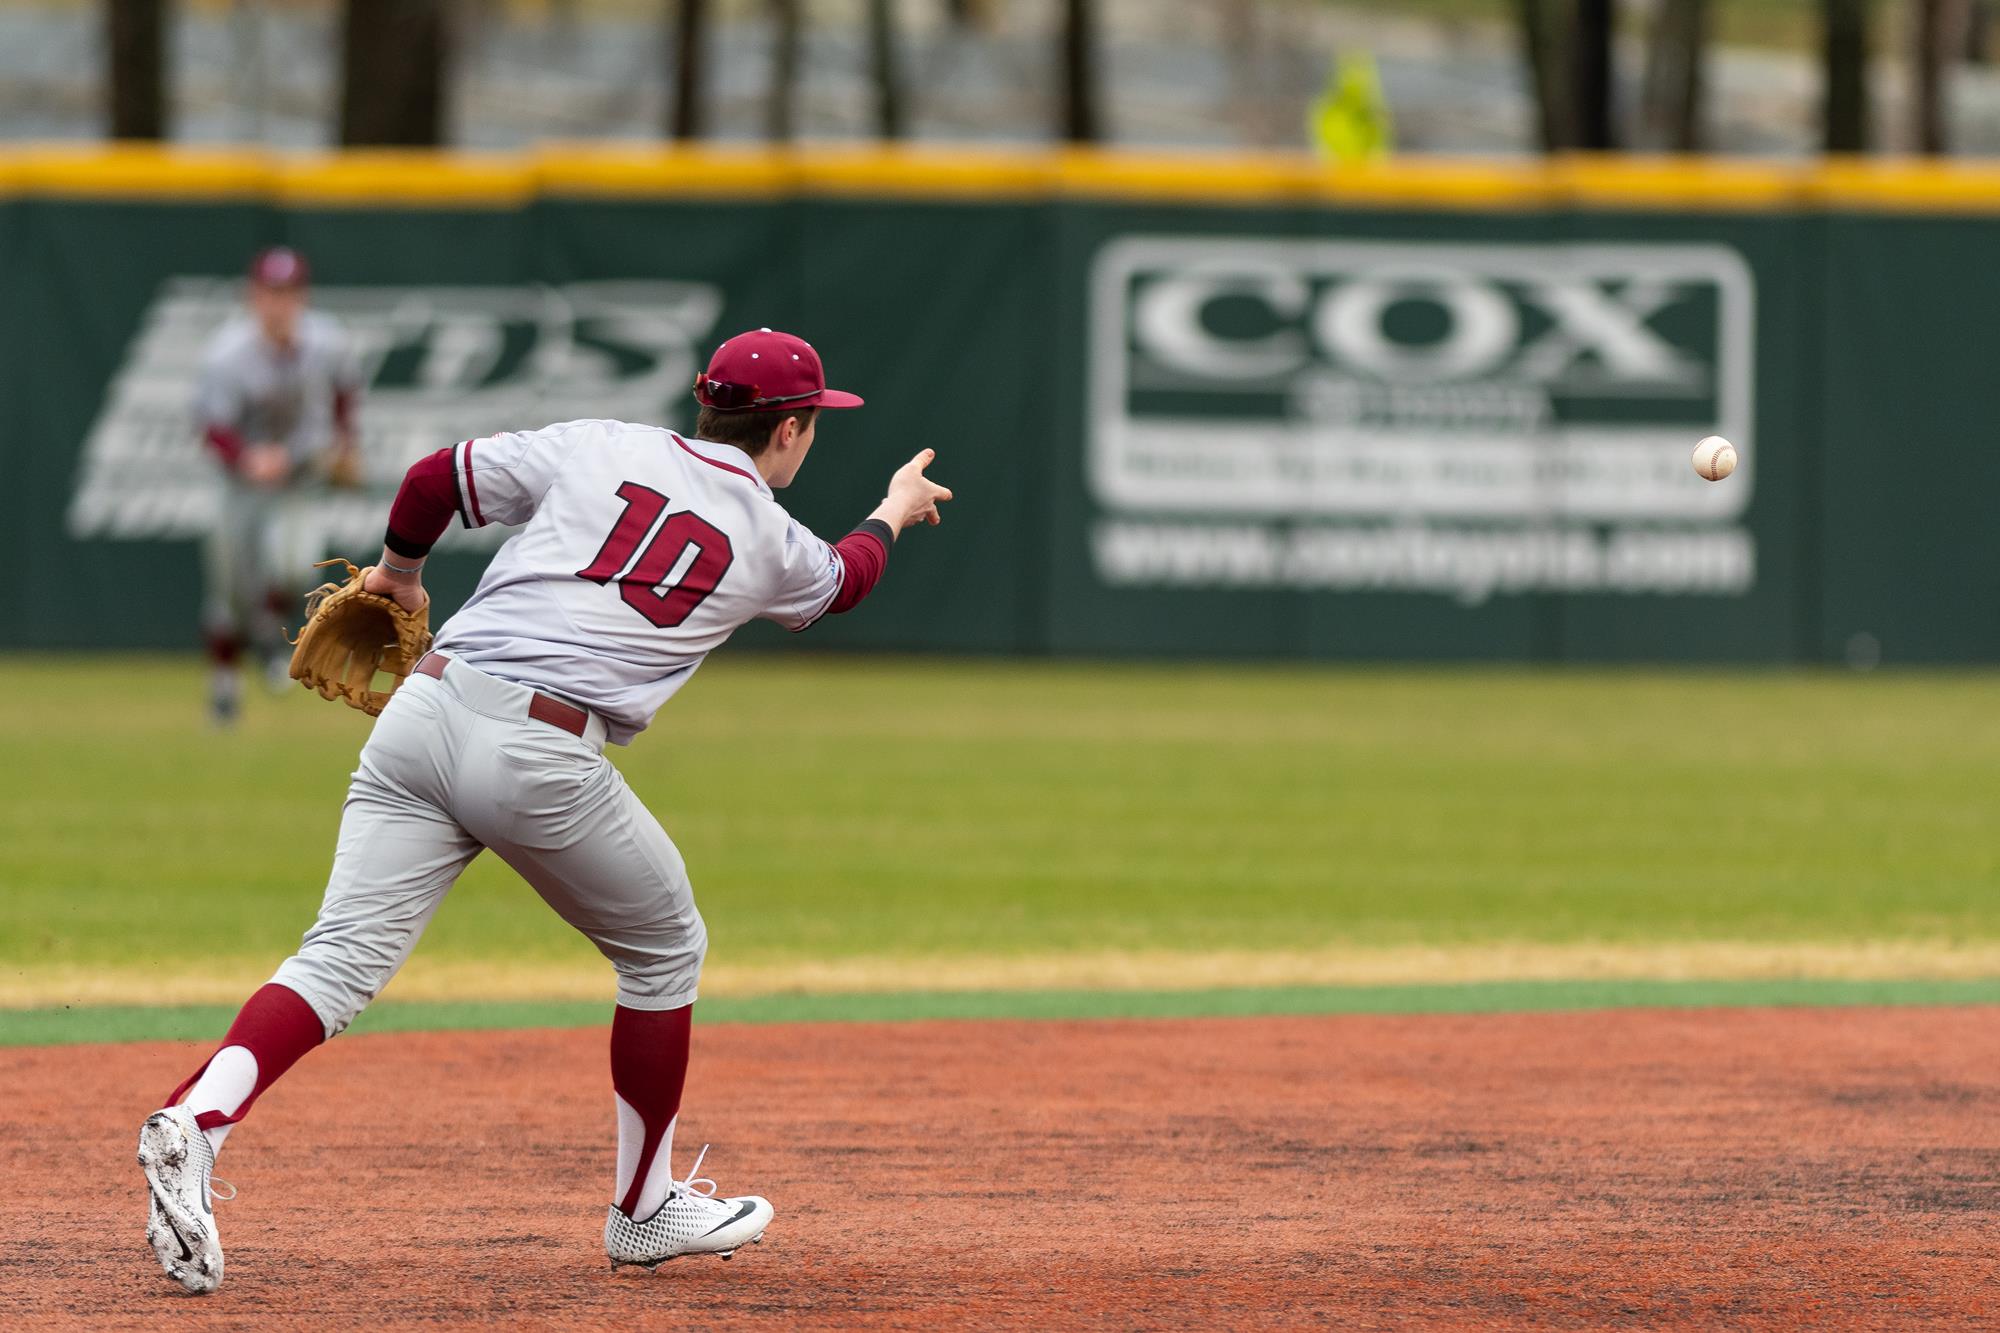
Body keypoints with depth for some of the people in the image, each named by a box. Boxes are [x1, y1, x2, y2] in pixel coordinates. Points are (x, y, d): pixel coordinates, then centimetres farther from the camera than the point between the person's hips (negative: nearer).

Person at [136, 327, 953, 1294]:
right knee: (663, 950, 22)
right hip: (543, 758, -3)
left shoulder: (596, 449, 15)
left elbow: (433, 479, 12)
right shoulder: (772, 544, 13)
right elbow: (841, 582, 36)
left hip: (423, 711, 3)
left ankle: (196, 1119, -28)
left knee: (343, 960, -4)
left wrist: (400, 573, 32)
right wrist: (896, 513, 58)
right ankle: (644, 1210, 29)